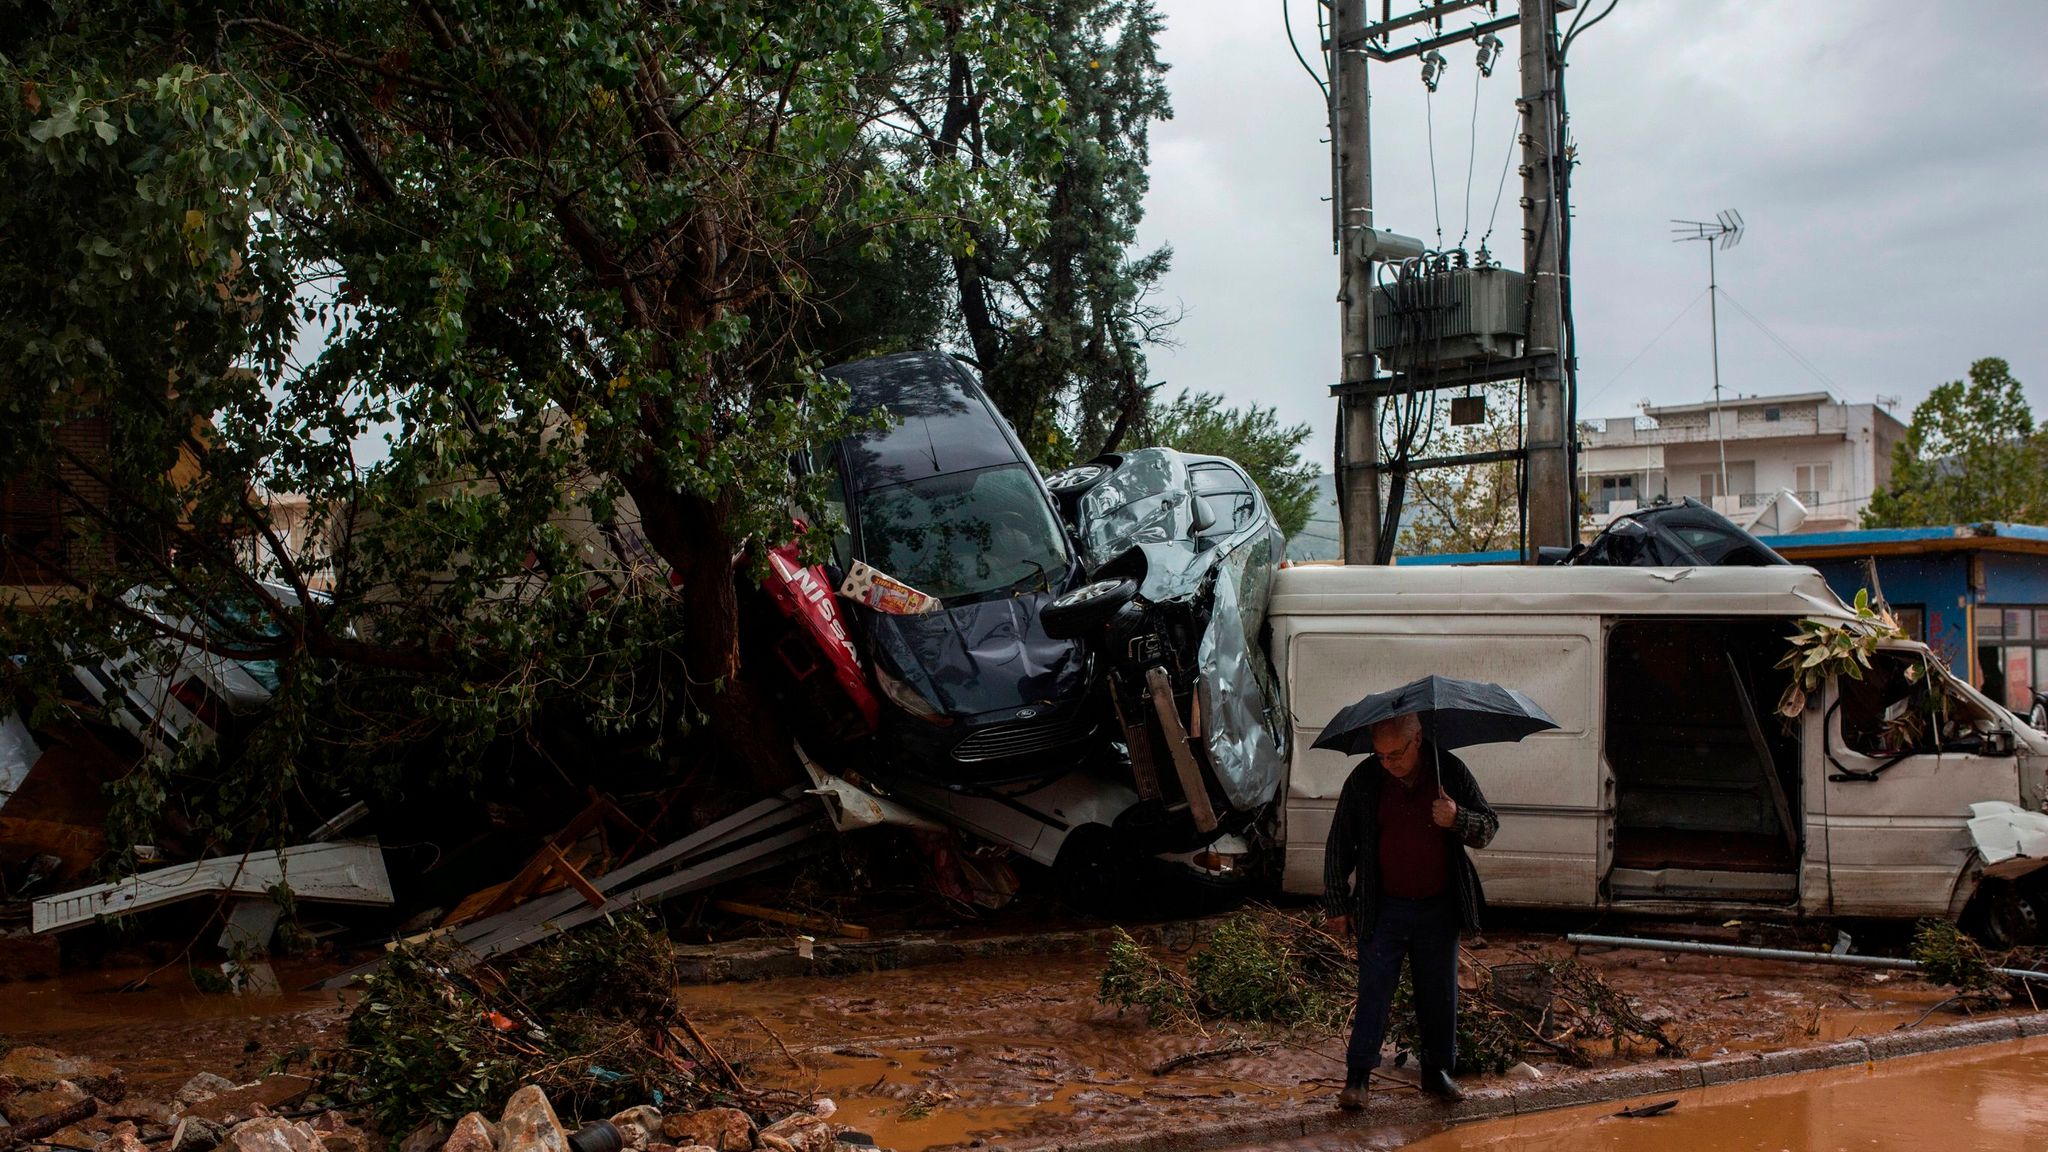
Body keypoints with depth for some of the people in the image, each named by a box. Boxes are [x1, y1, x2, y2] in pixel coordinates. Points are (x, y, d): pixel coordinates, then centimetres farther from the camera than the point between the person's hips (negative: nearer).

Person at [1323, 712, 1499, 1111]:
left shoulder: (1451, 772, -5)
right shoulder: (1364, 780, -6)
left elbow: (1488, 827, 1)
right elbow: (1339, 844, 1)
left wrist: (1458, 819, -22)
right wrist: (1337, 905, 1)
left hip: (1439, 909, 1)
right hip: (1383, 909, -1)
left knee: (1439, 994, 11)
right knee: (1374, 993, -2)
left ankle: (1438, 1071, 26)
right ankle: (1357, 1078, 4)